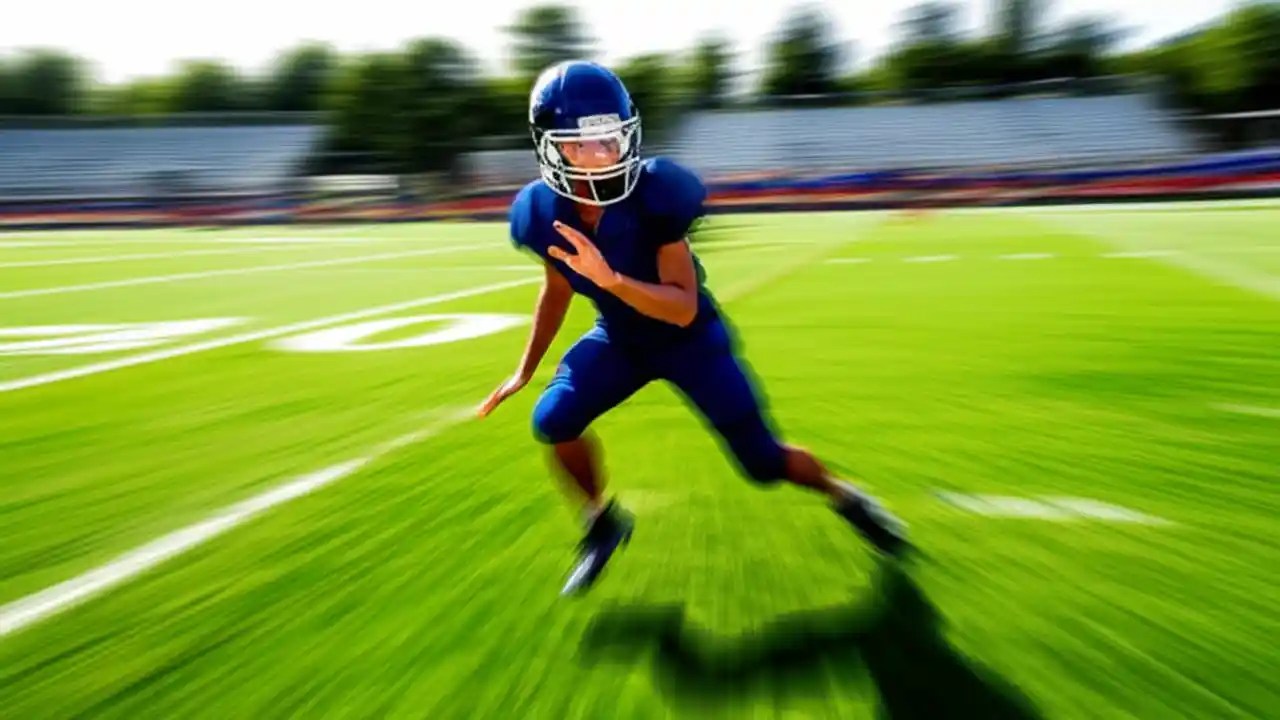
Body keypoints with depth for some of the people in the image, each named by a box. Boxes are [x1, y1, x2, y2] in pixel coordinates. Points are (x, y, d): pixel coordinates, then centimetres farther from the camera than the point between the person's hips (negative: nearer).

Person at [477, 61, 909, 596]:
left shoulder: (655, 194, -31)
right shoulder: (541, 212, -17)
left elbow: (684, 309, -32)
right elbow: (558, 289, 4)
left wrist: (610, 278, -47)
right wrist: (525, 369, 9)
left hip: (690, 338, -4)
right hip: (620, 337, 4)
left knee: (762, 461, 0)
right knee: (553, 422, -14)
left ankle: (842, 495, 32)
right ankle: (603, 523, 13)